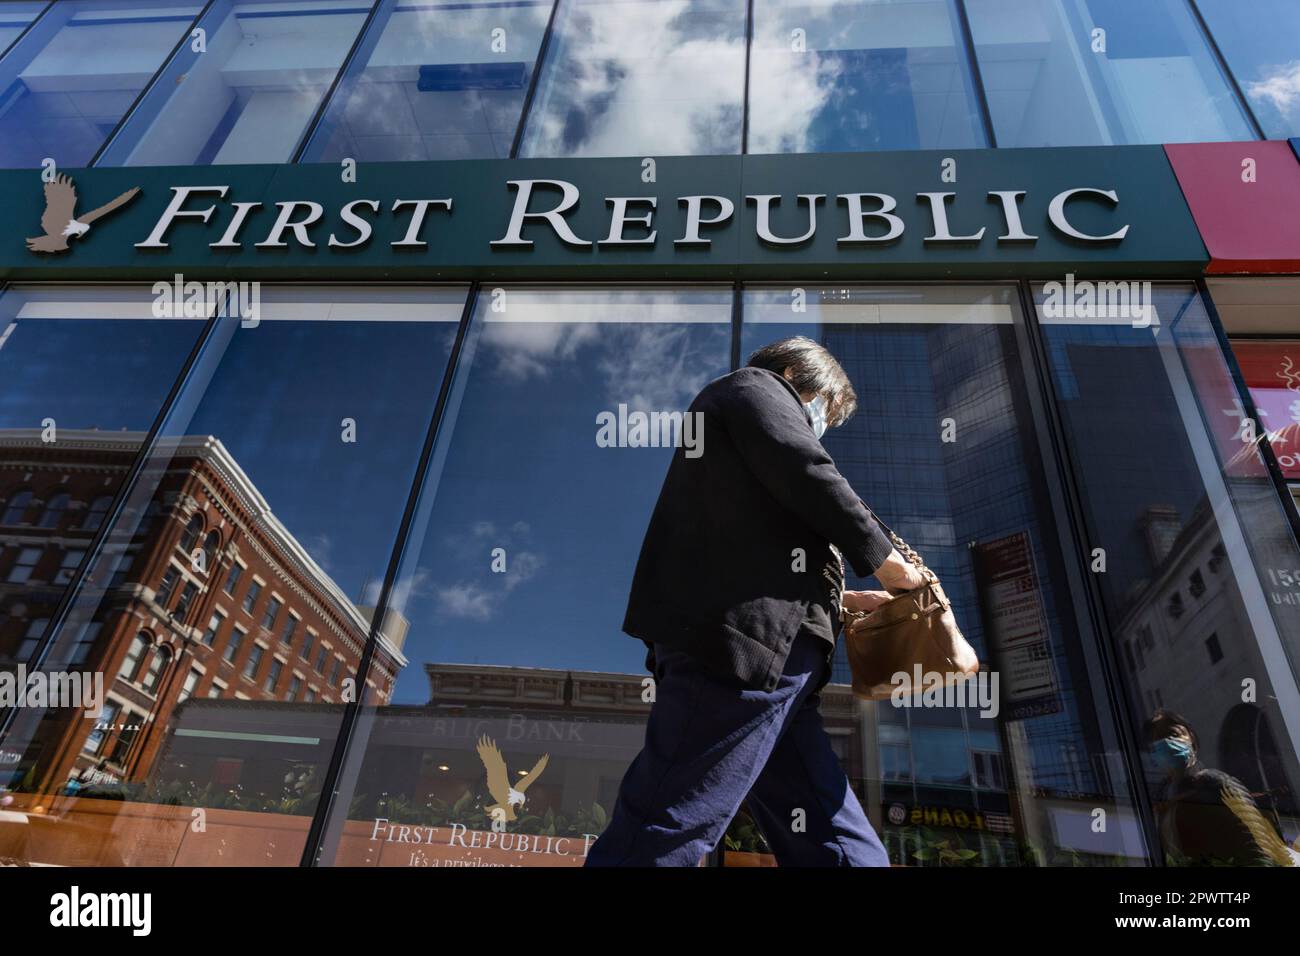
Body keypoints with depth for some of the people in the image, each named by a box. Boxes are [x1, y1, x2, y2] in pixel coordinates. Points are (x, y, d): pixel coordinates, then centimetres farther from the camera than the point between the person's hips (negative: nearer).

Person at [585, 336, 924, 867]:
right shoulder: (753, 387, 10)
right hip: (737, 642, -11)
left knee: (838, 846, 8)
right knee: (657, 842, -10)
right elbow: (811, 479, -7)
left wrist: (843, 597, 33)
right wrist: (884, 558, 5)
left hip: (766, 650, 11)